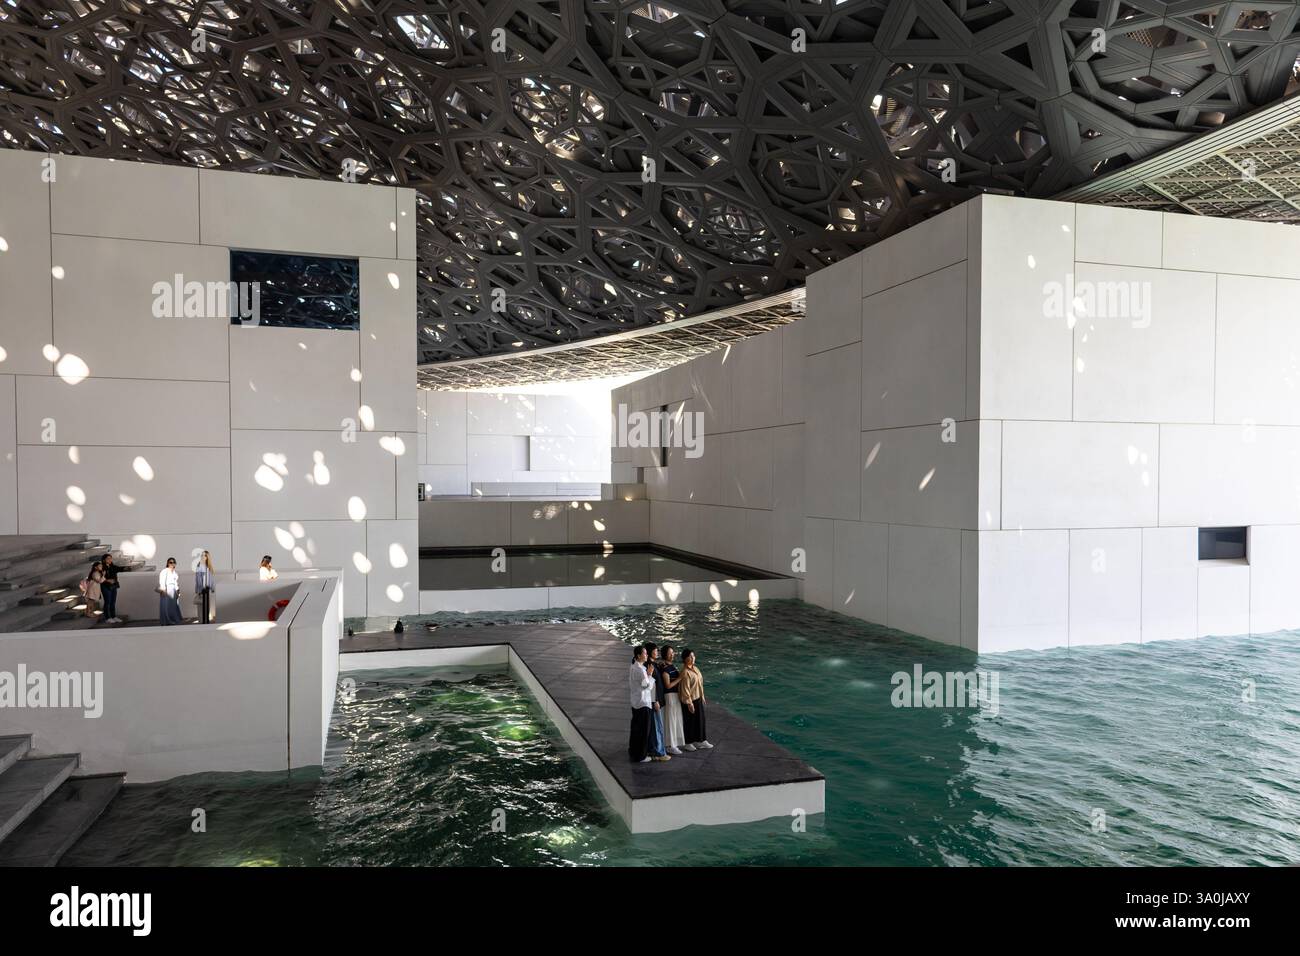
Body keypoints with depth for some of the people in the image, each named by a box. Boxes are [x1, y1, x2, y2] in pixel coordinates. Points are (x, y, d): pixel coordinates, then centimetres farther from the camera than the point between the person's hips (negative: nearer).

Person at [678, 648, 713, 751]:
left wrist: (702, 698, 16)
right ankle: (687, 743, 20)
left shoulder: (695, 668, 6)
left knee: (700, 720, 15)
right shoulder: (685, 672, -20)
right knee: (689, 722, 5)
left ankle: (700, 741, 27)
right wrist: (689, 703, -20)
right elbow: (685, 689, -20)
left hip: (698, 698, 9)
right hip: (690, 700, -9)